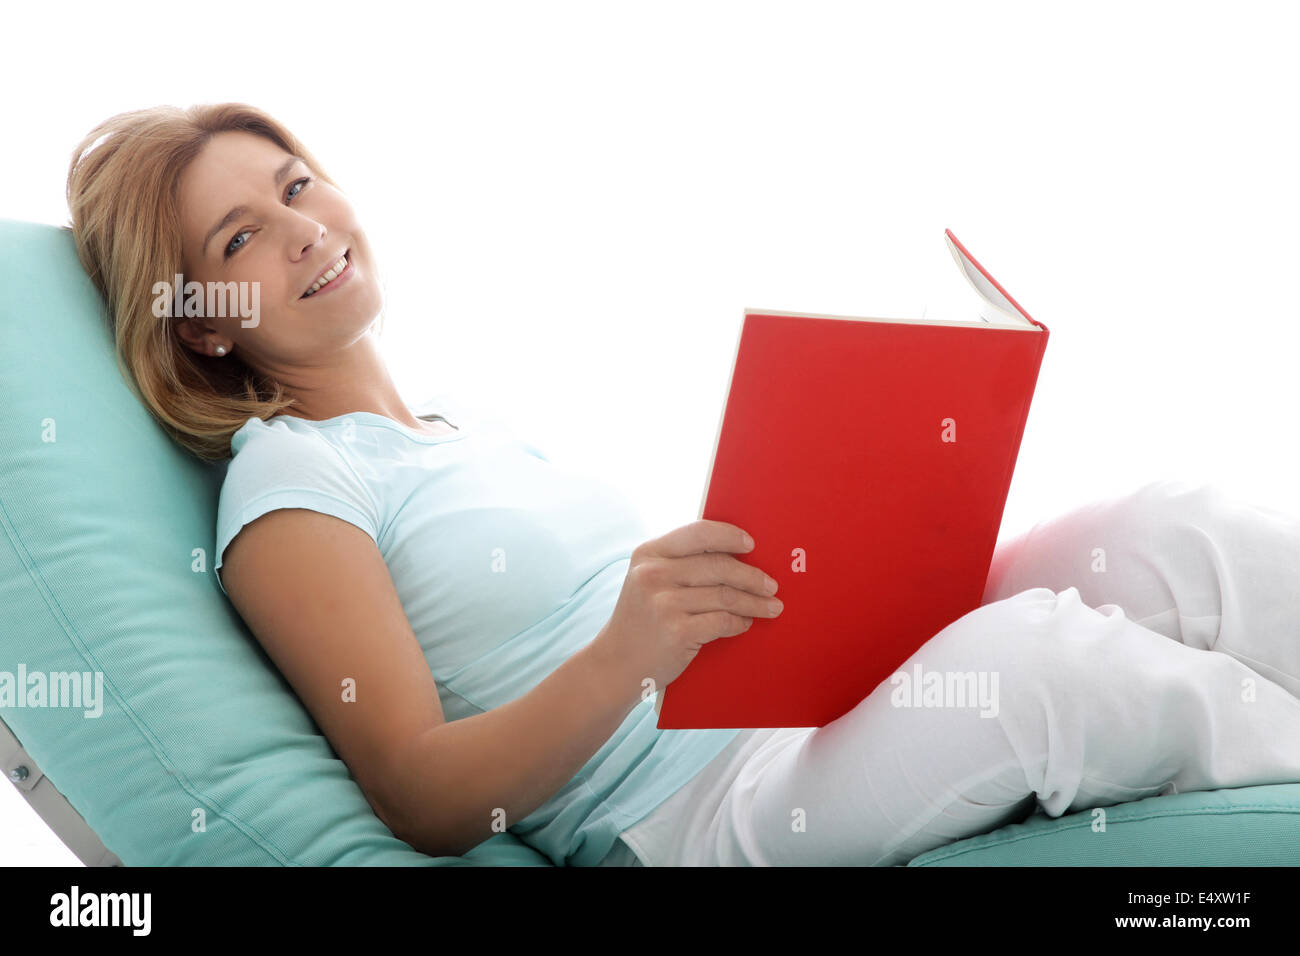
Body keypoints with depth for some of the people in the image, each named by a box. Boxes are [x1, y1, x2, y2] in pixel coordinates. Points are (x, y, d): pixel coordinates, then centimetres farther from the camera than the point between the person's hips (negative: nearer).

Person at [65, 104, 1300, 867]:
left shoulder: (480, 432, 22)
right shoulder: (286, 484, -1)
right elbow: (424, 802, -9)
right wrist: (626, 656, -26)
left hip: (805, 706, 8)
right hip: (678, 815, -7)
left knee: (1178, 529, -11)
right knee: (1036, 652, -32)